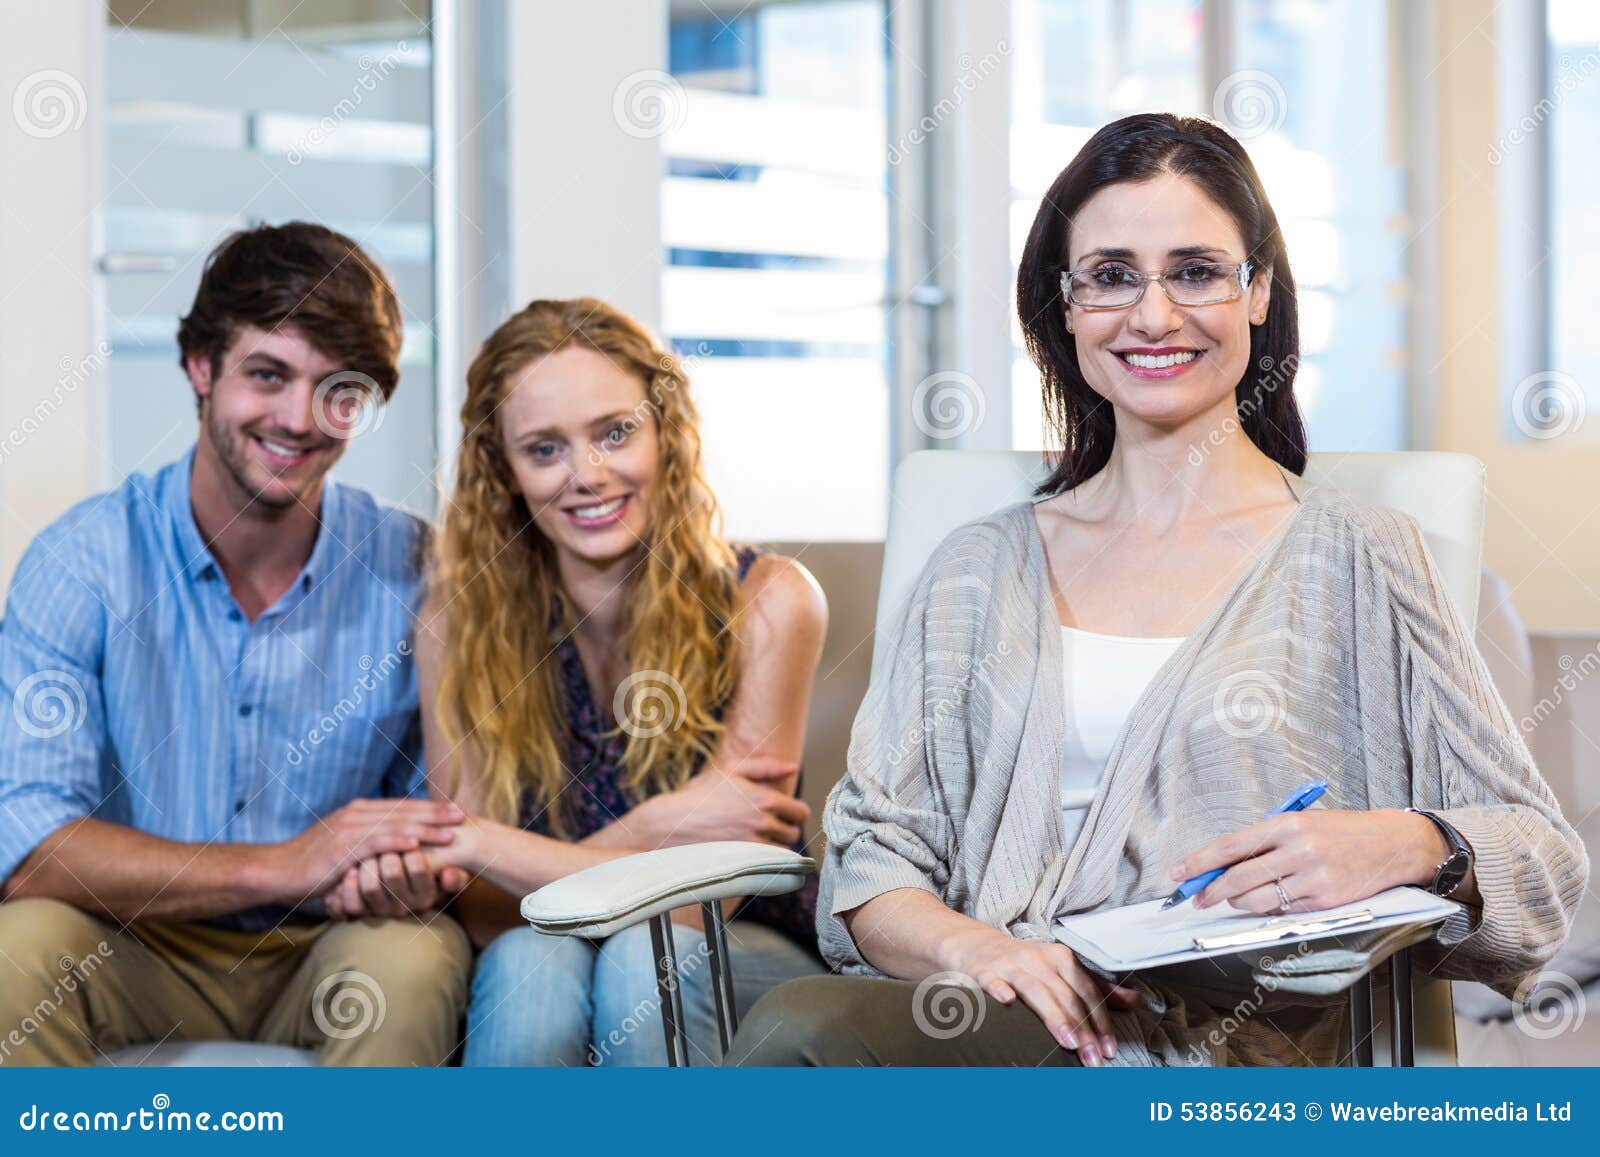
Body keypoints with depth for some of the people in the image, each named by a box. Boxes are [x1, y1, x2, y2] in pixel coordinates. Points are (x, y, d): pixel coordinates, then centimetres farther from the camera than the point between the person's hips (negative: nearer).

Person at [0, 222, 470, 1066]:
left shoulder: (411, 570, -5)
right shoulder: (85, 560, -9)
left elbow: (453, 813, 1)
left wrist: (409, 866, -27)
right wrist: (283, 865, -30)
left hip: (327, 954, 1)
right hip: (139, 955, 0)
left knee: (414, 958, -32)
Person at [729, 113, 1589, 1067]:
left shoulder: (1352, 557, 7)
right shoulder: (981, 570, 18)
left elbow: (1544, 862, 6)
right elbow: (874, 850, 11)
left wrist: (1409, 845, -17)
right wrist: (966, 944, -12)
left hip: (1230, 1058, -4)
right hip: (995, 1023, 5)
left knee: (797, 1037, -31)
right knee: (800, 1031, -33)